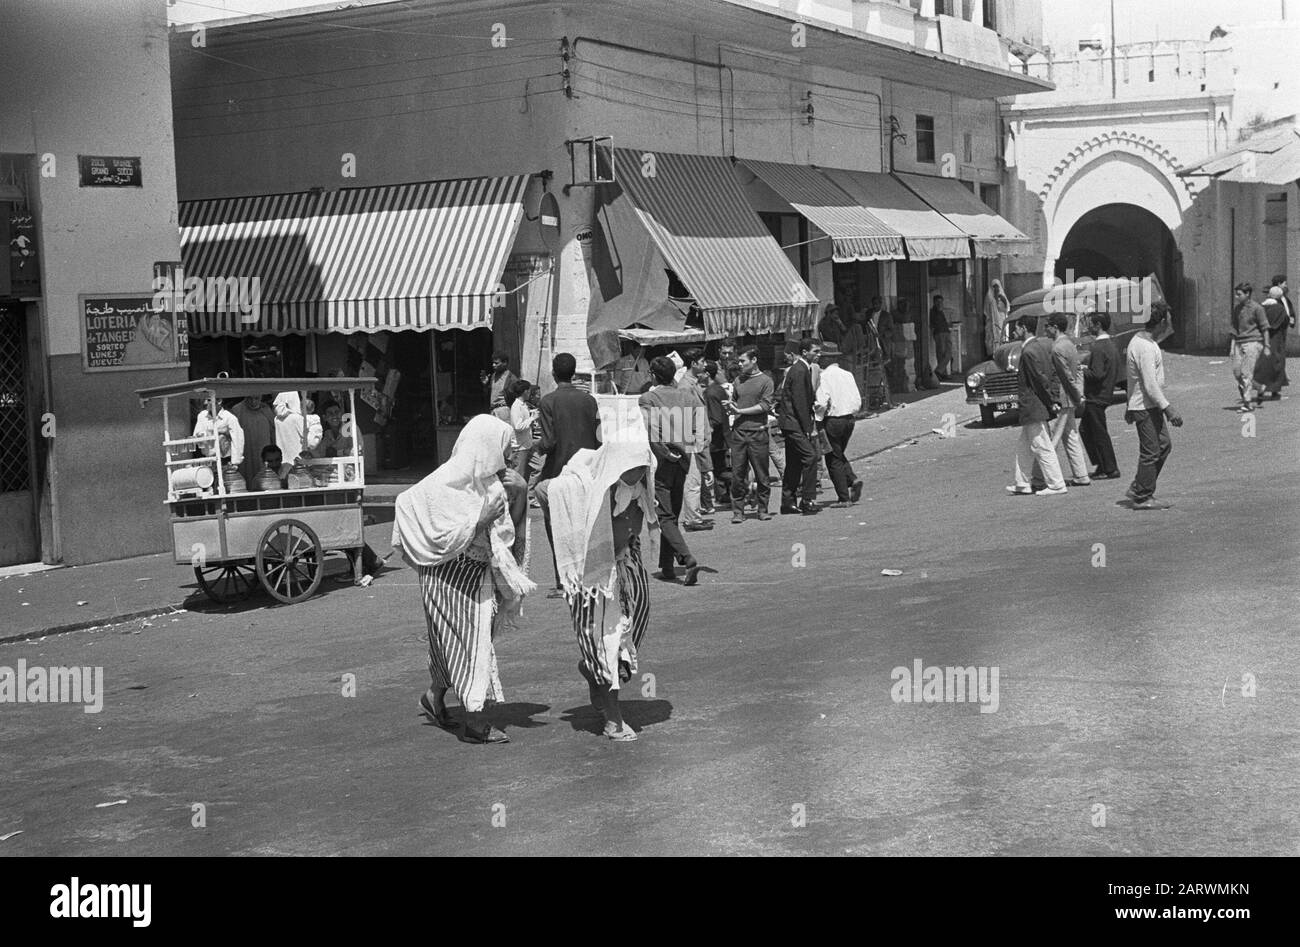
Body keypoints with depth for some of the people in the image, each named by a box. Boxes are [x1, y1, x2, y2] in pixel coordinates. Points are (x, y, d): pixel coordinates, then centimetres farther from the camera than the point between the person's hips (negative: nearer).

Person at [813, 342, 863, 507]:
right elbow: (858, 401, 7)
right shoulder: (848, 375, 7)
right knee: (839, 455, 23)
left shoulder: (824, 376, -12)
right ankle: (853, 480, 2)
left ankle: (843, 497, 2)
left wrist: (818, 419, -7)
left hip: (832, 420, -6)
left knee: (834, 459, 3)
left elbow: (822, 402, -18)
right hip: (849, 419, 6)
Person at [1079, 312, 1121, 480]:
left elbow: (1096, 374, -26)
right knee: (1085, 429, 18)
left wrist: (1082, 371, -10)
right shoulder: (1110, 345, 12)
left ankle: (1111, 470, 4)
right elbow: (1115, 373, 16)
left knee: (1099, 434, -1)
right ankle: (1102, 465, 21)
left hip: (1096, 397, -10)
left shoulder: (1098, 348, -20)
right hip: (1106, 394, 10)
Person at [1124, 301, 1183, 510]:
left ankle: (1138, 489, 20)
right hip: (1146, 407, -10)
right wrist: (1168, 409, -22)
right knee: (1150, 452, -3)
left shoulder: (1137, 341, 11)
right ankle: (1142, 498, 5)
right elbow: (1150, 385, -24)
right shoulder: (1146, 348, -21)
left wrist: (1130, 406, 24)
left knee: (1164, 445, 16)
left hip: (1144, 405, 10)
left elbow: (1130, 374, 18)